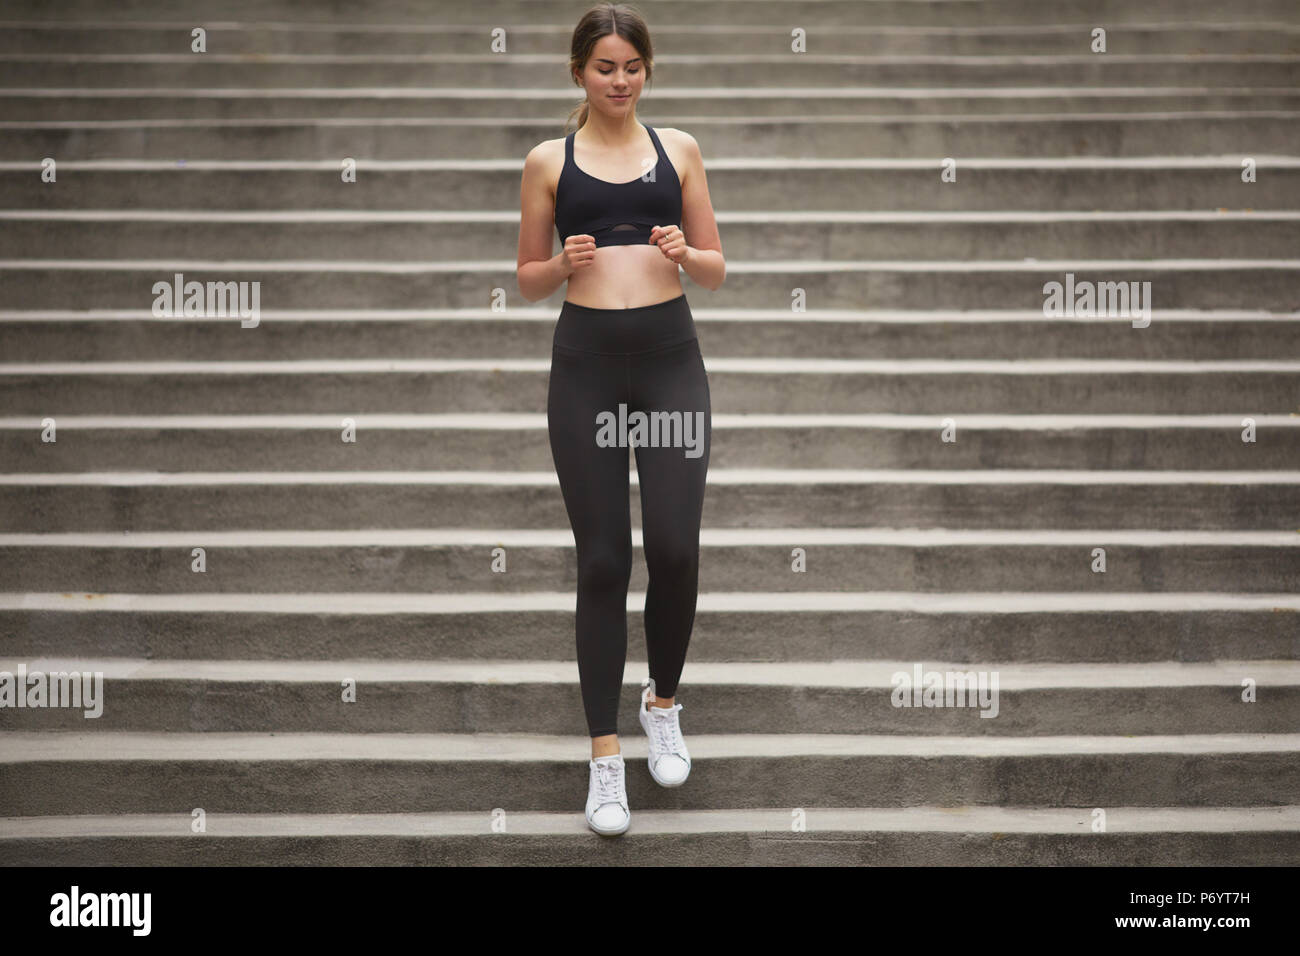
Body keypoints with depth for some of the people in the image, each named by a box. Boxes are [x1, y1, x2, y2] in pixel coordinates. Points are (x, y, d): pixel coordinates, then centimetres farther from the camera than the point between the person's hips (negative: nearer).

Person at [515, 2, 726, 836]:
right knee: (603, 560, 1)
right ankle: (606, 757, 10)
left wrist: (684, 254, -12)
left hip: (671, 358, 1)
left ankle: (663, 703, 22)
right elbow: (529, 281, 9)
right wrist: (563, 263, -12)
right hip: (586, 364, -1)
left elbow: (717, 269, 10)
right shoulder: (549, 161, 6)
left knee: (675, 548, -7)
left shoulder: (679, 150, 9)